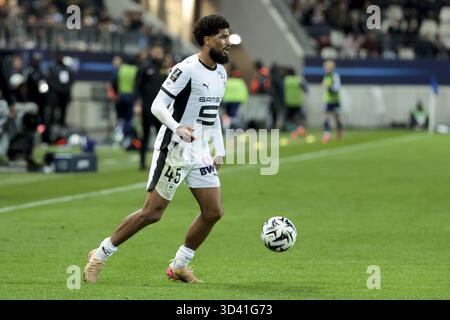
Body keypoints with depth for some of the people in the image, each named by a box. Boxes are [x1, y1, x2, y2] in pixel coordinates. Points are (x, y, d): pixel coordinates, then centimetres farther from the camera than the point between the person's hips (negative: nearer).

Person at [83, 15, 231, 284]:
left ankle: (179, 266, 16)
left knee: (214, 212, 1)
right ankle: (100, 256, 7)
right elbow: (157, 105, -18)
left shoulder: (221, 73, 11)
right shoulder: (187, 69, -16)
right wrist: (177, 128, -35)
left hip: (200, 154, 8)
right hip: (174, 150, -8)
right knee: (152, 213, -7)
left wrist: (220, 150, 16)